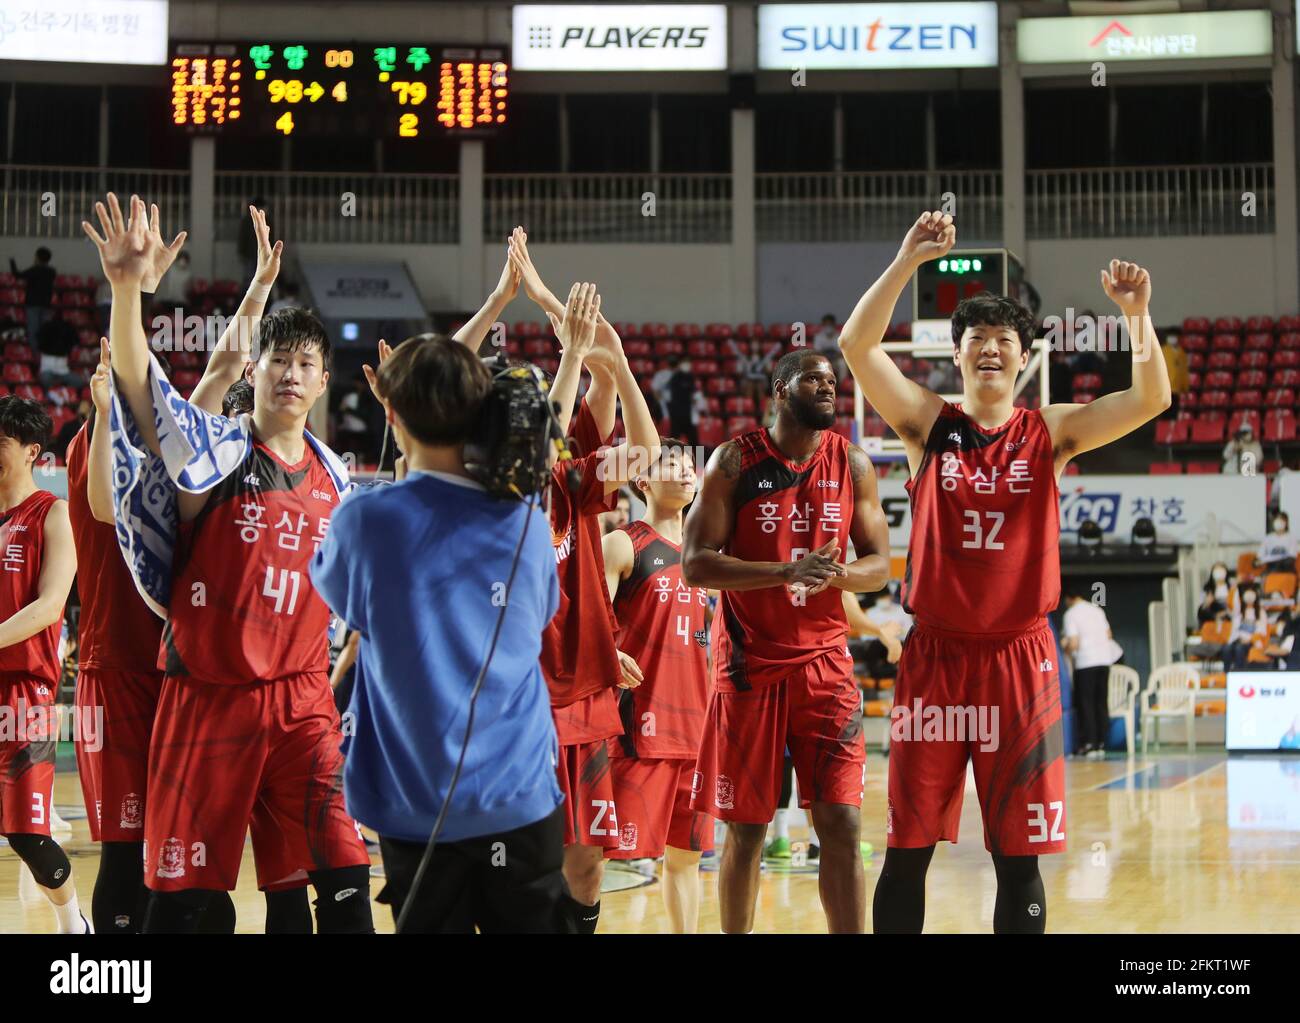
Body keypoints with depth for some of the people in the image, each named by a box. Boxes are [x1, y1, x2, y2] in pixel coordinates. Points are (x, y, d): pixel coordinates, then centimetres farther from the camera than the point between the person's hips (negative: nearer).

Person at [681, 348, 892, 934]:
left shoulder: (852, 464, 5)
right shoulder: (735, 461, -5)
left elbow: (879, 566, 7)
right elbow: (695, 565, -12)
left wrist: (835, 574, -16)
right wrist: (789, 571, -25)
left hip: (824, 661, 2)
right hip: (750, 664, -2)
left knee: (842, 825, -5)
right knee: (746, 829, 5)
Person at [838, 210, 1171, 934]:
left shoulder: (1051, 431, 5)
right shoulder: (929, 423, 2)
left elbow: (1151, 400, -7)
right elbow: (857, 345, -11)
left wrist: (1138, 316, -22)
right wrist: (910, 259, -20)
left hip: (1021, 661, 1)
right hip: (935, 657, -1)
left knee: (1020, 858, 4)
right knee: (909, 848, 3)